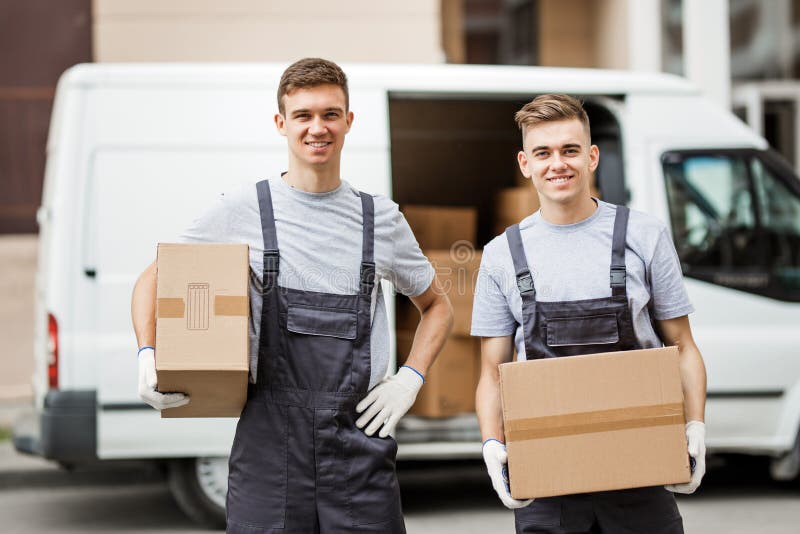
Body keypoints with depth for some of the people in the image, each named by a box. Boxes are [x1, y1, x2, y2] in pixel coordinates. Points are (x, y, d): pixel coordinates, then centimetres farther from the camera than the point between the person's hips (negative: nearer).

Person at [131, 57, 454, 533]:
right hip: (268, 441, -1)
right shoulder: (242, 211, 3)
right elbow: (153, 280, 12)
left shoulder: (380, 218, 9)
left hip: (360, 441, 2)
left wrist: (409, 380, 7)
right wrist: (148, 358, -6)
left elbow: (437, 306, 23)